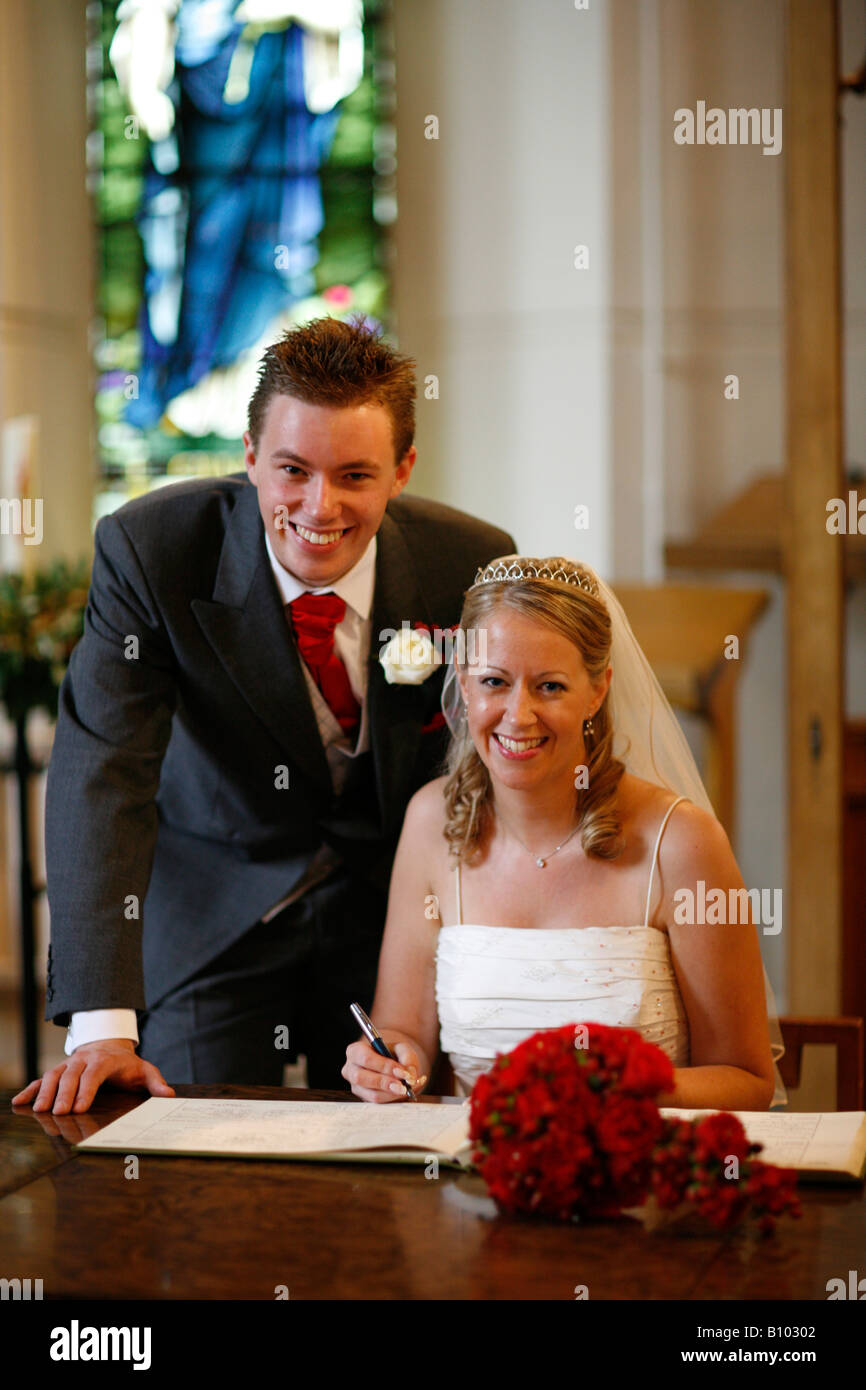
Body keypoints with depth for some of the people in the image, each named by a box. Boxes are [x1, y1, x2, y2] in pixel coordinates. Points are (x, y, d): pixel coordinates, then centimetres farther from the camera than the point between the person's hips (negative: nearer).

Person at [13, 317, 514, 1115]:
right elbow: (102, 771, -28)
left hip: (395, 906, 2)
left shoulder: (472, 564, -17)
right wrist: (102, 1024, -37)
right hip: (213, 908, -1)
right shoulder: (149, 548, -22)